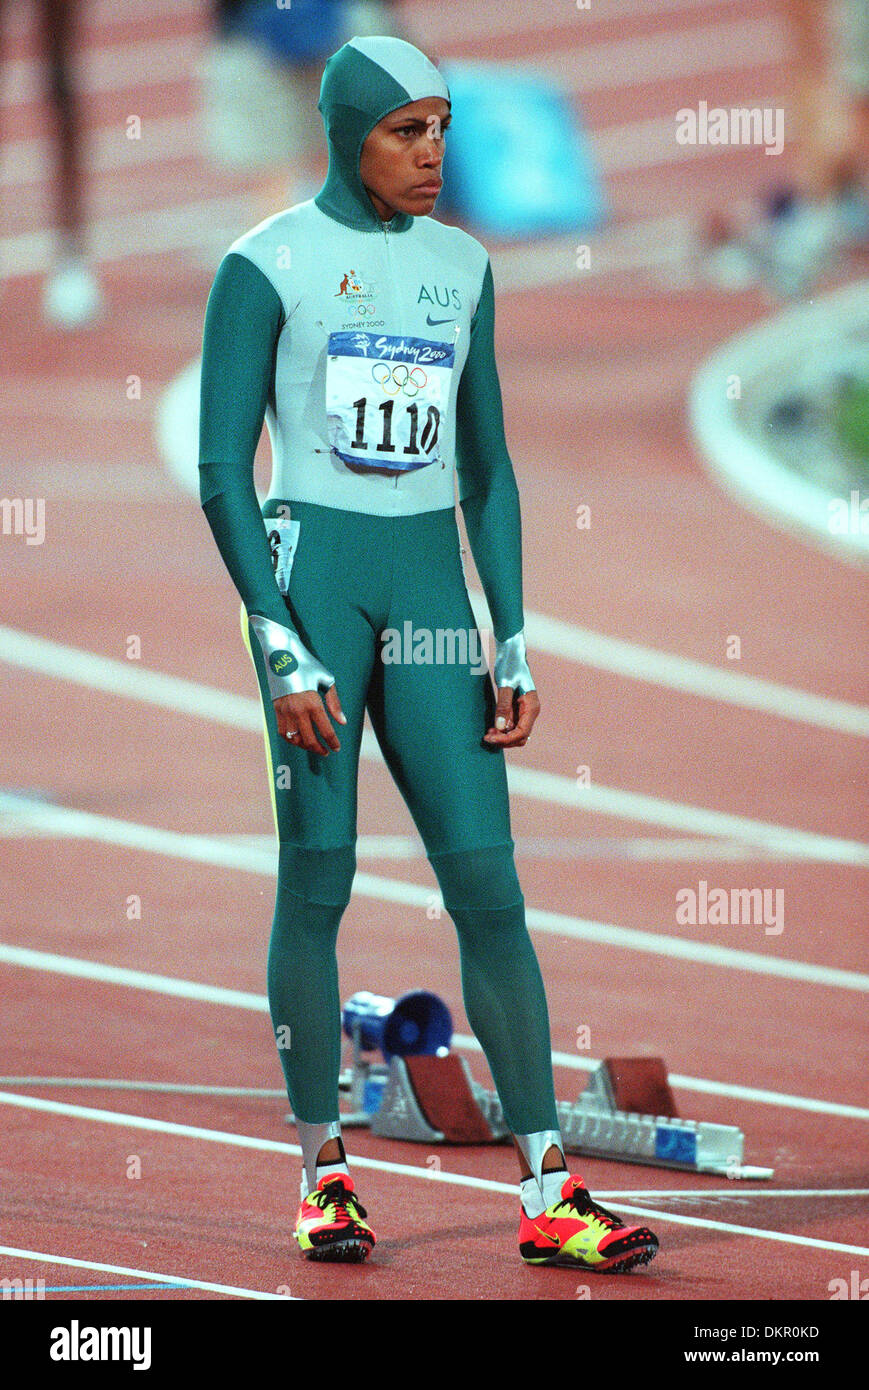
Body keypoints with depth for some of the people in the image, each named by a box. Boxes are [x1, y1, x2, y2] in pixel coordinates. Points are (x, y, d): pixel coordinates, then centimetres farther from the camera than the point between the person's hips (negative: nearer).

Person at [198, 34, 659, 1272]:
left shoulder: (461, 268, 12)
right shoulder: (264, 269, -4)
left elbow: (487, 469, 15)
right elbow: (222, 471, -6)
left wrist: (515, 645, 8)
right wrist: (282, 652, -13)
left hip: (431, 592, 4)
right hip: (306, 575, -4)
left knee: (488, 882, -3)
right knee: (318, 878, -3)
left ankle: (549, 1197, -3)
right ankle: (324, 1177, 9)